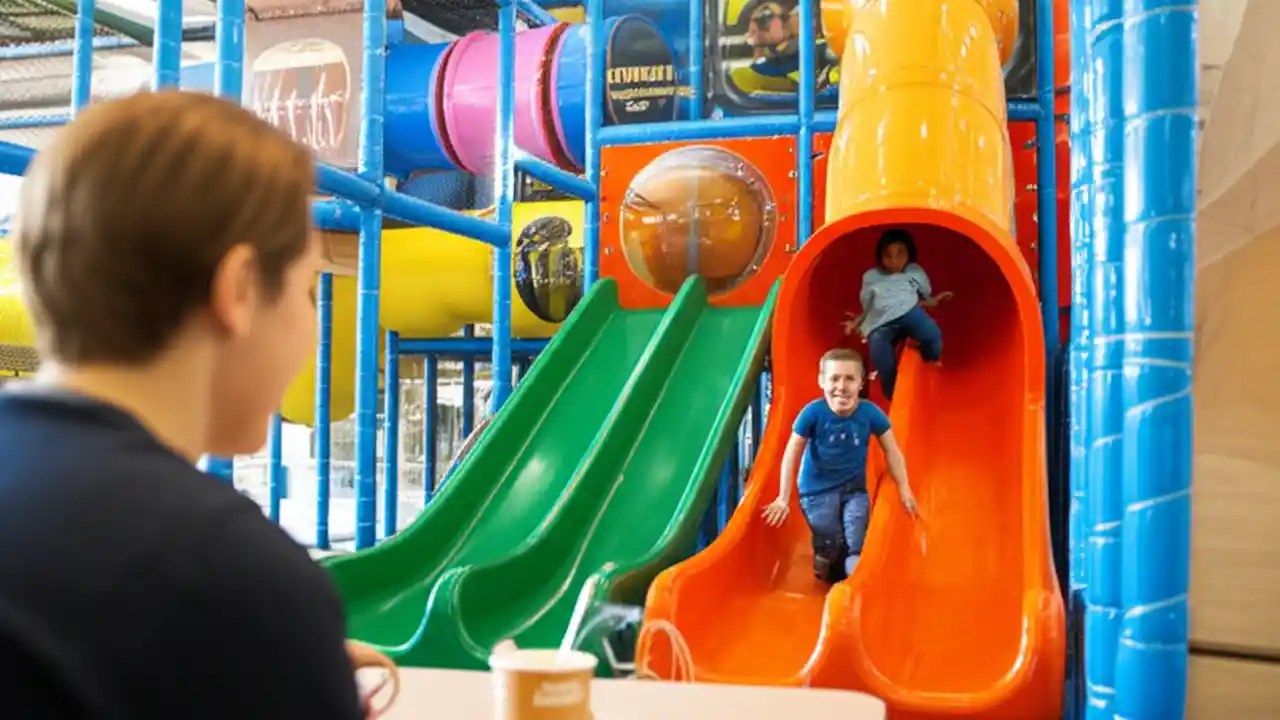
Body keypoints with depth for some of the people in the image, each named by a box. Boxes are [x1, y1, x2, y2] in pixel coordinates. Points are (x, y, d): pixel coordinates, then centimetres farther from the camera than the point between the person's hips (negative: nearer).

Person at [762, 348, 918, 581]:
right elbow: (792, 454, -10)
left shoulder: (870, 412, -16)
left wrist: (904, 489, -2)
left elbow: (892, 451, -2)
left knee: (856, 549, -7)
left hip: (854, 490, 2)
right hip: (817, 490, -2)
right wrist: (783, 498, -8)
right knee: (830, 550, -2)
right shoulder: (813, 412, -20)